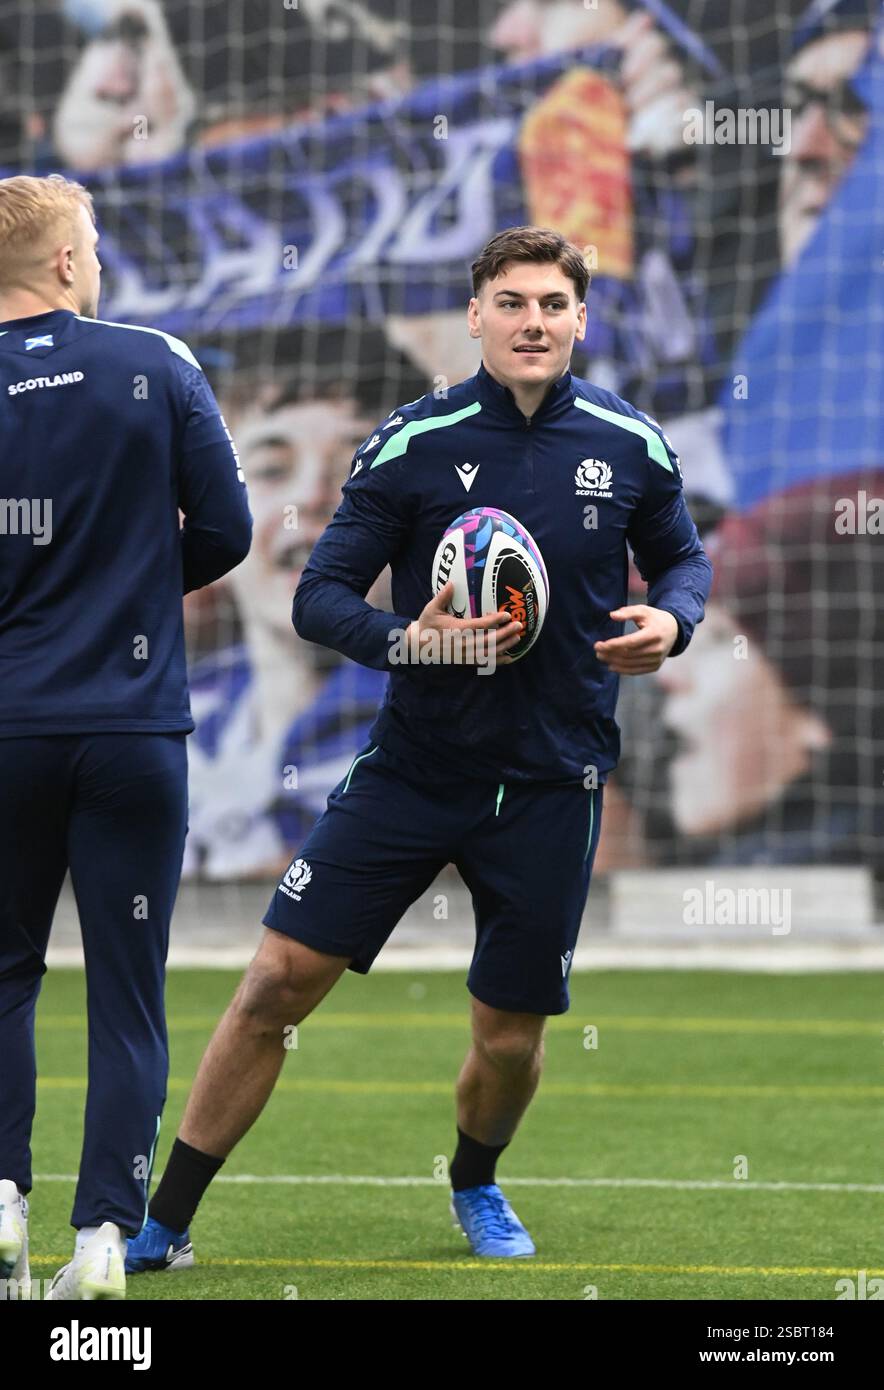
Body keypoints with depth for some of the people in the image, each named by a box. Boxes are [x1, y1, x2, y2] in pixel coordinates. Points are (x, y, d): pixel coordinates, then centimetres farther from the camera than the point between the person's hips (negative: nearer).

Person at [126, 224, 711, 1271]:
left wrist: (670, 618, -6)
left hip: (551, 783, 1)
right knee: (277, 981, -7)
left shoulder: (631, 448, 0)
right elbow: (320, 595, -4)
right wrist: (406, 640, -23)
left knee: (510, 1039, 6)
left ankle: (475, 1185, 40)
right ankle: (166, 1221, 3)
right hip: (411, 769, -1)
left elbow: (682, 555, 16)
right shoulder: (411, 444, -6)